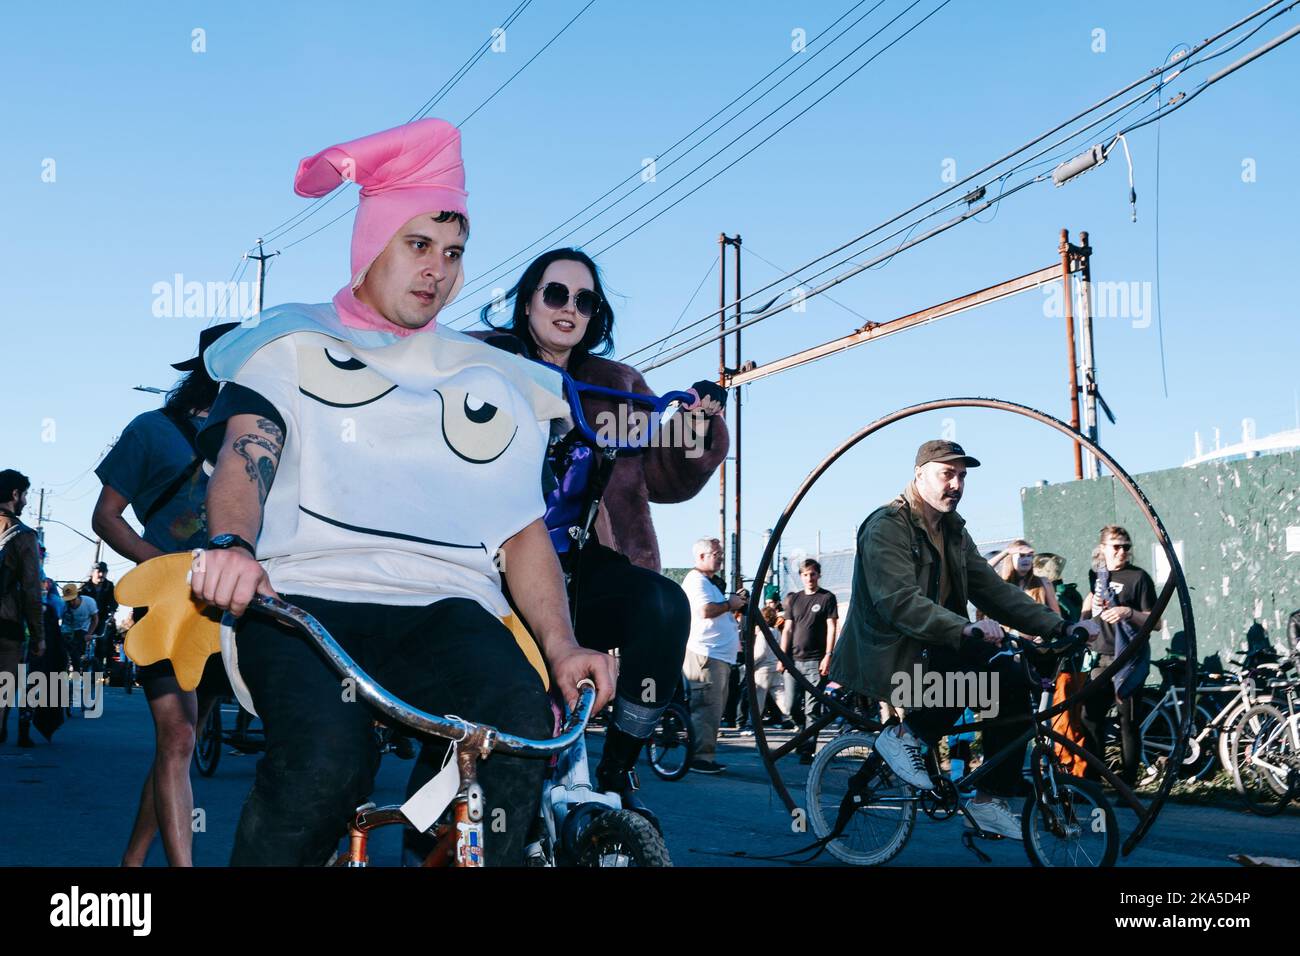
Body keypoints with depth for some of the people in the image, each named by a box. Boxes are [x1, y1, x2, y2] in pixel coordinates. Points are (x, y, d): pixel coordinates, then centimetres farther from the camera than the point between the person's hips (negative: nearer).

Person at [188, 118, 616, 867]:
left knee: (521, 721, -31)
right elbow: (245, 454, -2)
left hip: (446, 608, 2)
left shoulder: (496, 382, 24)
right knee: (327, 762, -32)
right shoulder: (293, 344, 17)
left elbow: (524, 531, 17)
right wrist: (230, 543, -25)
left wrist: (561, 644, 0)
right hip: (305, 596, -2)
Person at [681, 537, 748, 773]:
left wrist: (734, 601, 16)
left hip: (718, 656, 11)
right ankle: (700, 757, -11)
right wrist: (729, 604, -8)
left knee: (713, 709, 12)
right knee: (706, 708, -12)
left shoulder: (707, 582, 25)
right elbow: (705, 610, -22)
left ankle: (706, 756, 16)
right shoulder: (695, 580, -9)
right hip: (705, 655, -11)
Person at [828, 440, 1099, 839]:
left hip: (933, 650, 9)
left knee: (1011, 683, -7)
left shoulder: (953, 531, 13)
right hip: (887, 657, -8)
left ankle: (992, 799, 1)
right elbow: (899, 601, -27)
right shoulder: (887, 526, -14)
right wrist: (965, 630, -40)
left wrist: (1057, 625, -6)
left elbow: (993, 589, 7)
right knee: (987, 667, -26)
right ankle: (906, 734, -10)